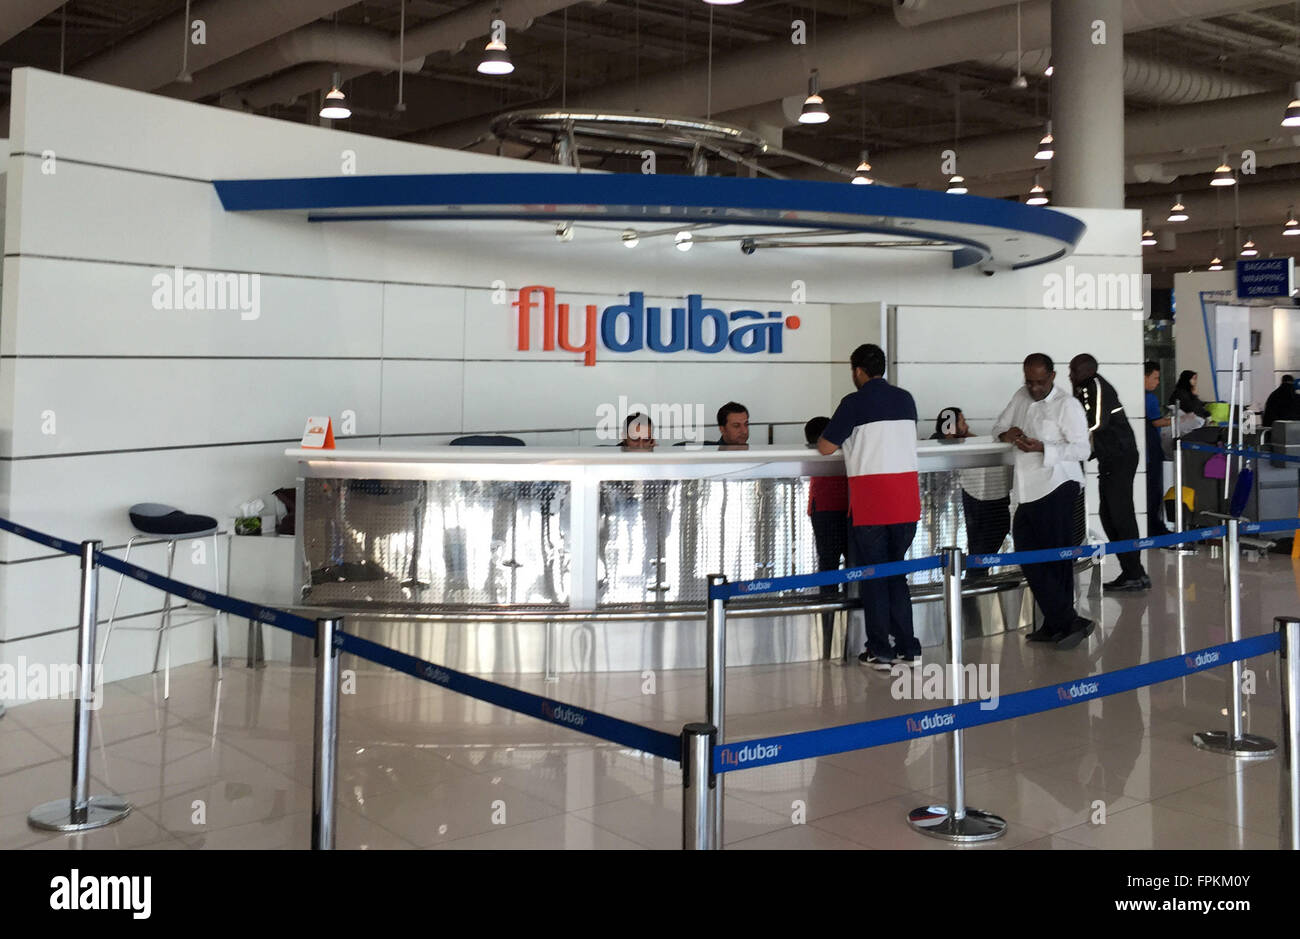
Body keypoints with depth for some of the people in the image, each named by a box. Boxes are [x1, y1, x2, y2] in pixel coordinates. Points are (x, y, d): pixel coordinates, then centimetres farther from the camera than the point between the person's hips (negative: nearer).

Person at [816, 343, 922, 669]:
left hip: (870, 499, -5)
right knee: (896, 572, 15)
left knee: (873, 575, 4)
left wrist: (823, 436, 16)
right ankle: (908, 648, 16)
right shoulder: (905, 399, 10)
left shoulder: (855, 402, -7)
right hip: (906, 499, 5)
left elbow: (826, 447, -5)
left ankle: (880, 651, 6)